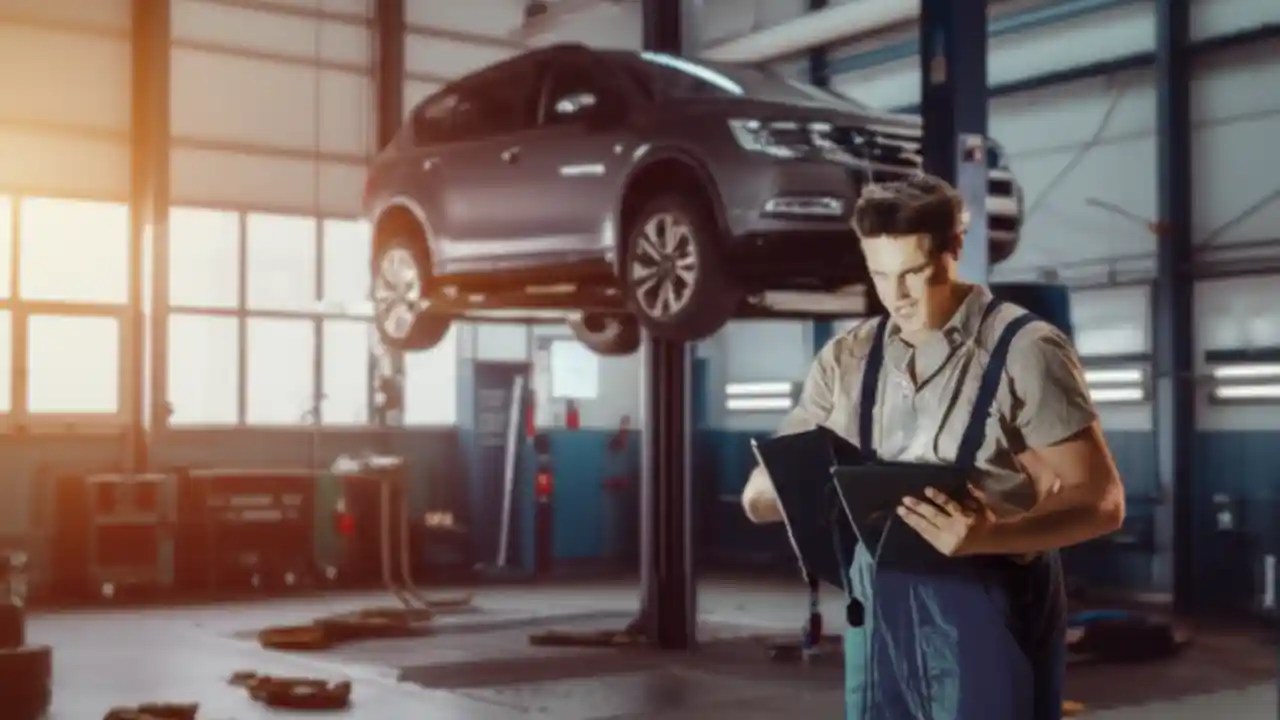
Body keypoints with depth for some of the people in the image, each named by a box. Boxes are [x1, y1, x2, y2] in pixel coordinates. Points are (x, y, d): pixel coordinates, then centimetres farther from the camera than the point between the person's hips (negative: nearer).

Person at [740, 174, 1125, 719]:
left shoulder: (1024, 351, -6)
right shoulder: (846, 361, 8)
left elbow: (1100, 502, -8)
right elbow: (761, 496, 9)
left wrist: (989, 535, -27)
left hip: (990, 608, -4)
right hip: (879, 608, 5)